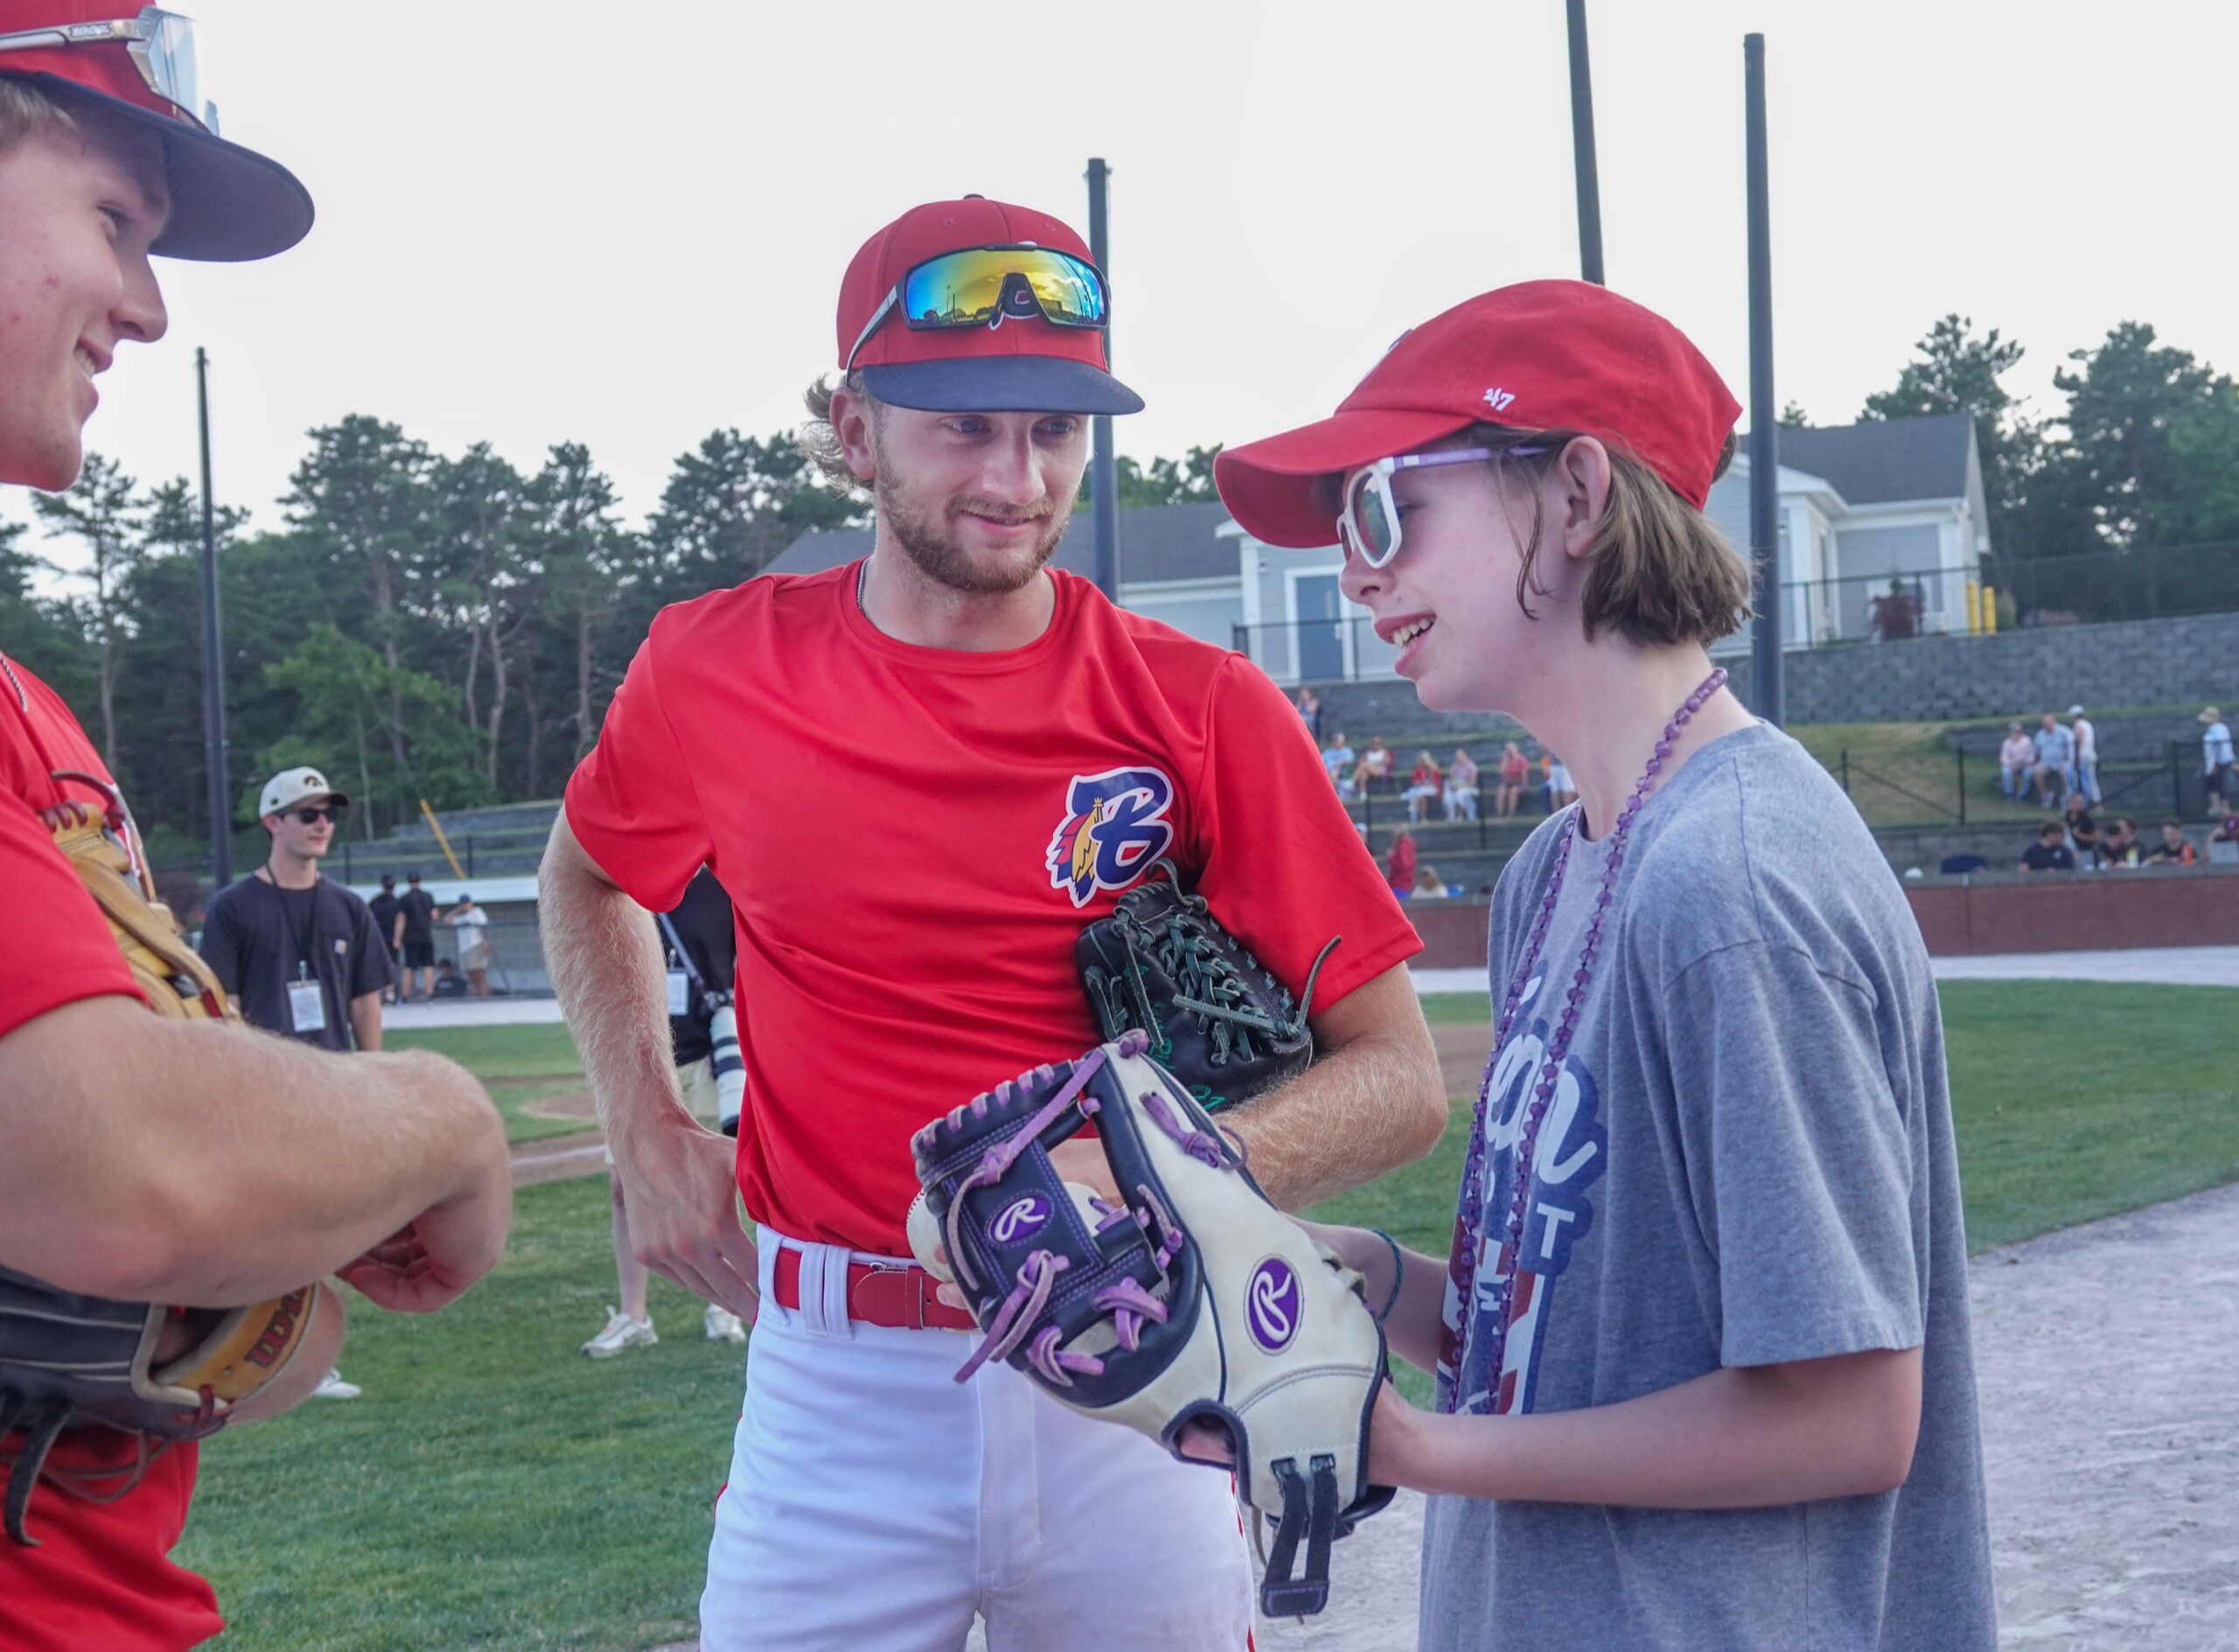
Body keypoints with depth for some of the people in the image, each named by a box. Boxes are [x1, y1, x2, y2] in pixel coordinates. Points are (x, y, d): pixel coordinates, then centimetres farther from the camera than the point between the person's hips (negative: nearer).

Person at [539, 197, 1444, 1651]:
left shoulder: (1202, 709, -6)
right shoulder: (718, 668, -1)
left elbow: (1402, 1083, -7)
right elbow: (587, 878, 22)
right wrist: (649, 1136, 8)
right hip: (834, 1390, 1)